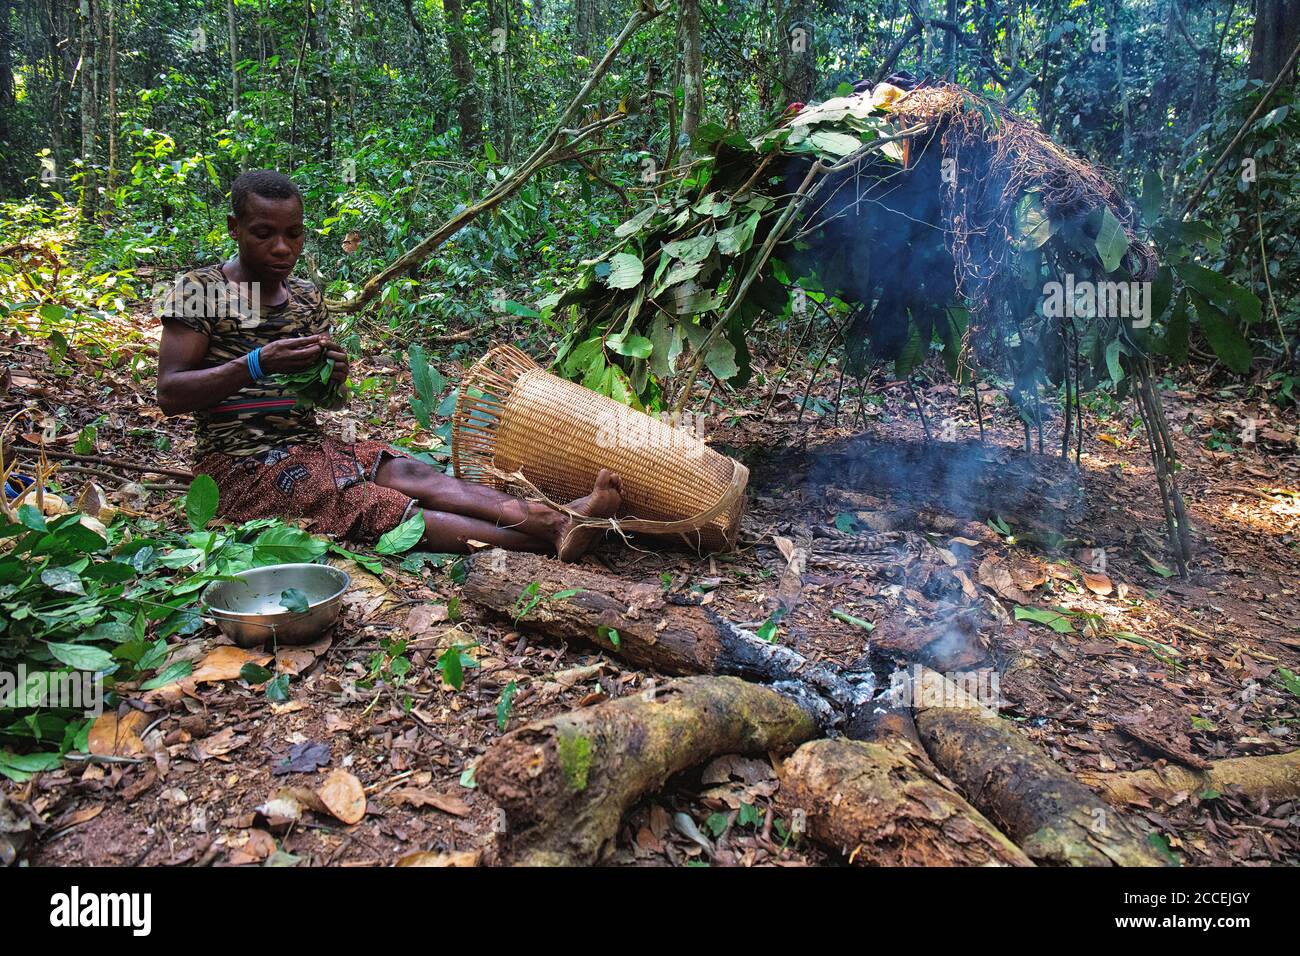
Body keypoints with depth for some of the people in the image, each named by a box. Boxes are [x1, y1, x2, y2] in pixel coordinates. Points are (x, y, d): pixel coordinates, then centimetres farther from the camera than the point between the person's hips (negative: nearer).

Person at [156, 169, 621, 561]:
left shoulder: (306, 296, 11)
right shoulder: (198, 289, -6)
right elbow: (169, 395, -13)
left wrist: (331, 376, -9)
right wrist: (258, 364, -26)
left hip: (310, 444, 6)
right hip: (242, 465, -6)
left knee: (410, 473, -24)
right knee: (375, 509, -29)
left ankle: (552, 518, -43)